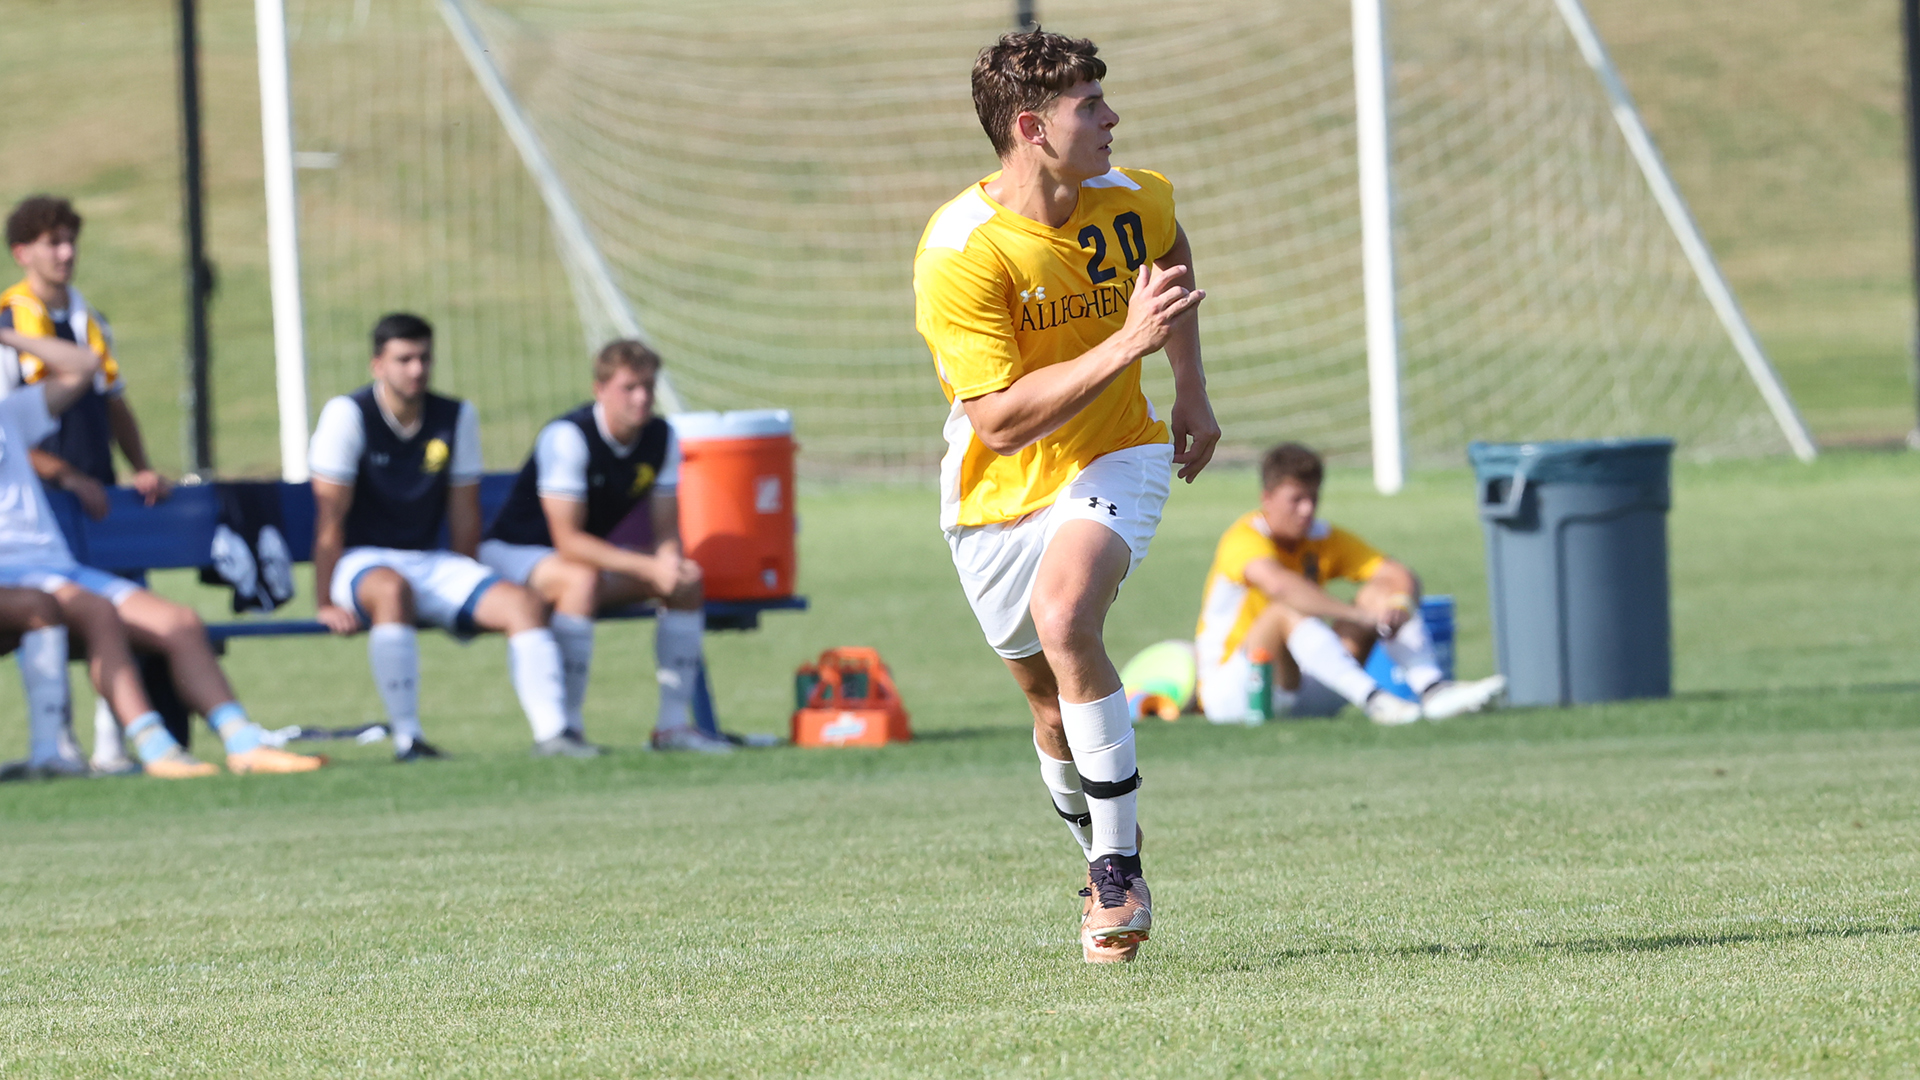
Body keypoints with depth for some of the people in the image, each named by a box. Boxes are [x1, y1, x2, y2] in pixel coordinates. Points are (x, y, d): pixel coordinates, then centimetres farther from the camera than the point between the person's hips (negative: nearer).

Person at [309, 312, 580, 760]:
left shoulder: (458, 417, 5)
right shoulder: (348, 415, -10)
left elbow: (464, 515, 11)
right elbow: (331, 518, -11)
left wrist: (465, 592, 9)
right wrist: (326, 603, -15)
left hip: (430, 563, 5)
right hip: (362, 563, -5)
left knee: (524, 605, -17)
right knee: (393, 589, -40)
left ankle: (552, 731, -24)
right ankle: (406, 738, -40)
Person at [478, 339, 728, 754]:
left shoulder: (662, 437, -6)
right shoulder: (567, 437, -27)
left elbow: (667, 531, -3)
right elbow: (568, 541, -31)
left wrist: (671, 563, -28)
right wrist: (649, 568, -37)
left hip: (592, 552, 7)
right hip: (514, 552, -7)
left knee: (687, 580, -11)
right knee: (583, 578, -39)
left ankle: (674, 724, -8)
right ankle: (566, 728, -35)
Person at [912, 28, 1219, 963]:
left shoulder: (1131, 199, -9)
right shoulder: (958, 254, -25)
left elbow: (1171, 251, 19)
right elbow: (1000, 419, -30)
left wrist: (1190, 386, 10)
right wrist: (1127, 343, -35)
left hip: (1112, 464, 0)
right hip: (997, 498, 0)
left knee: (1064, 619, -29)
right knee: (1054, 705, 10)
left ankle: (1119, 868, -21)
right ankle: (1108, 871, 39)